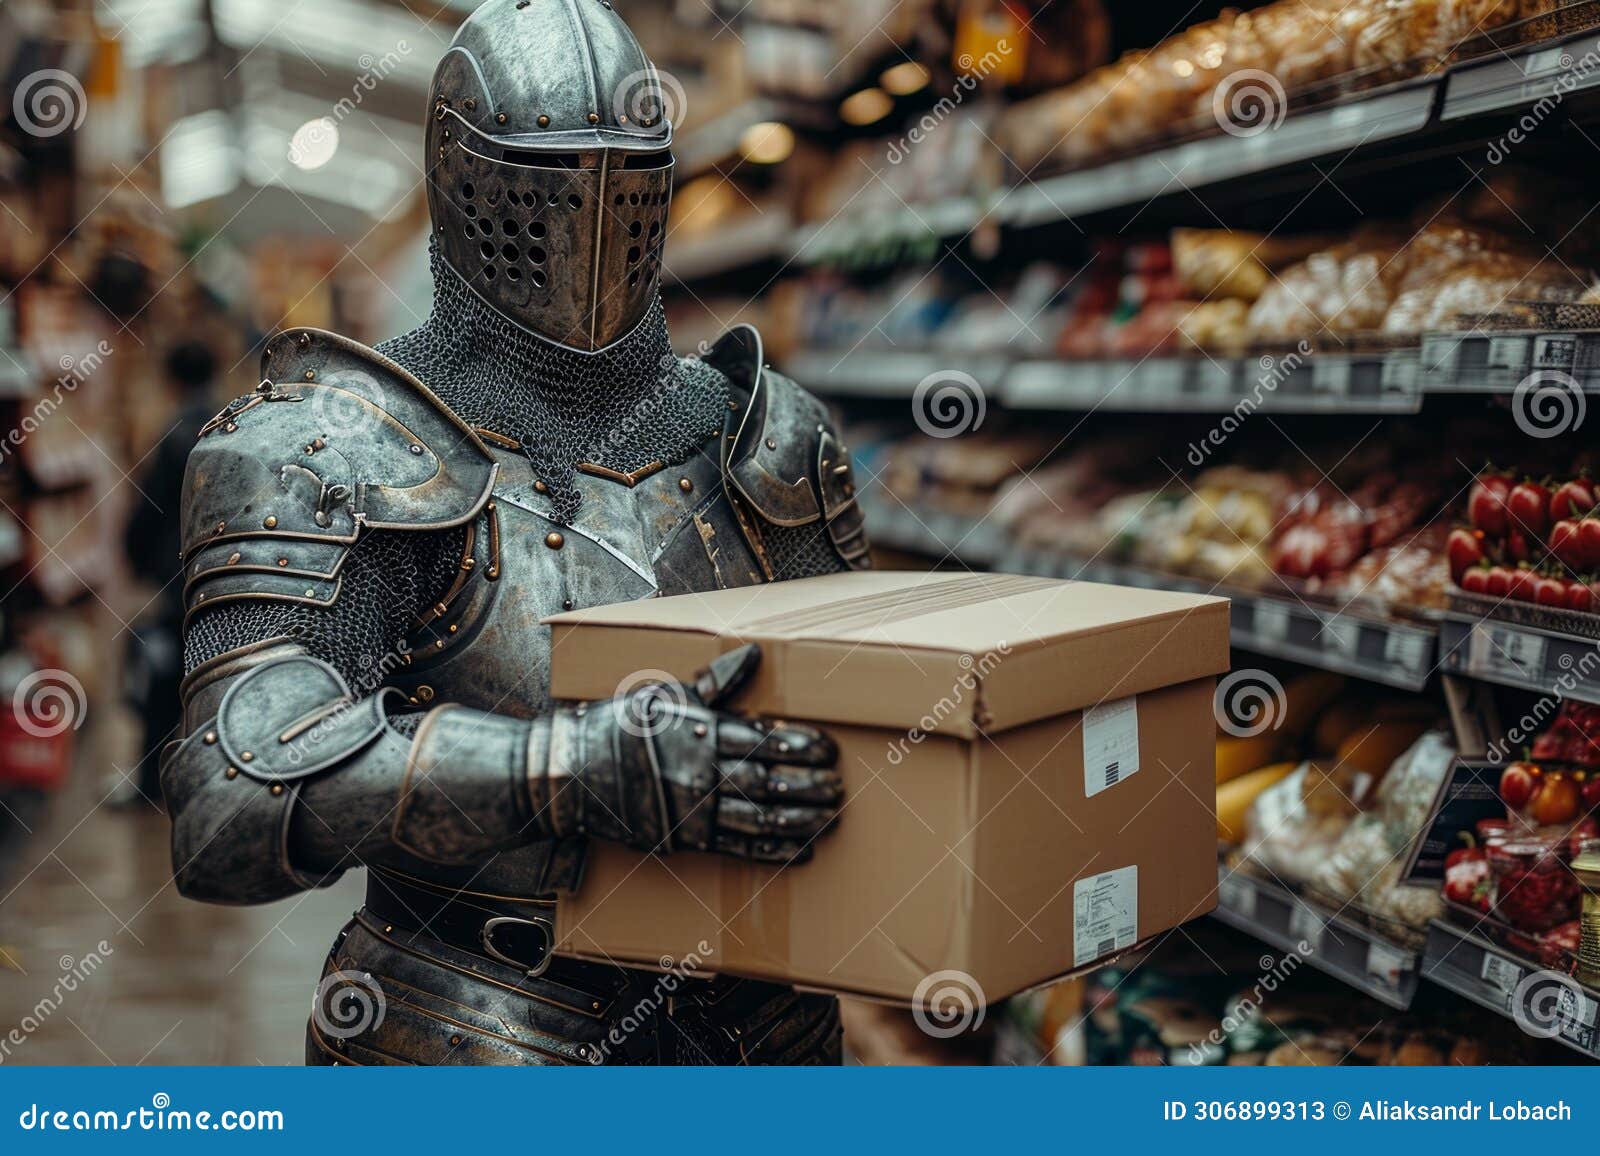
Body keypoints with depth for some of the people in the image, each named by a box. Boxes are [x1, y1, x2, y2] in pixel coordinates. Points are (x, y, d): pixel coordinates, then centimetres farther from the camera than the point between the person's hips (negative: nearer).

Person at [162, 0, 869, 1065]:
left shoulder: (761, 439, 4)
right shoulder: (325, 458, -11)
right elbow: (234, 812, -24)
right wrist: (588, 767, -35)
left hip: (754, 1033, 5)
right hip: (476, 1055, -4)